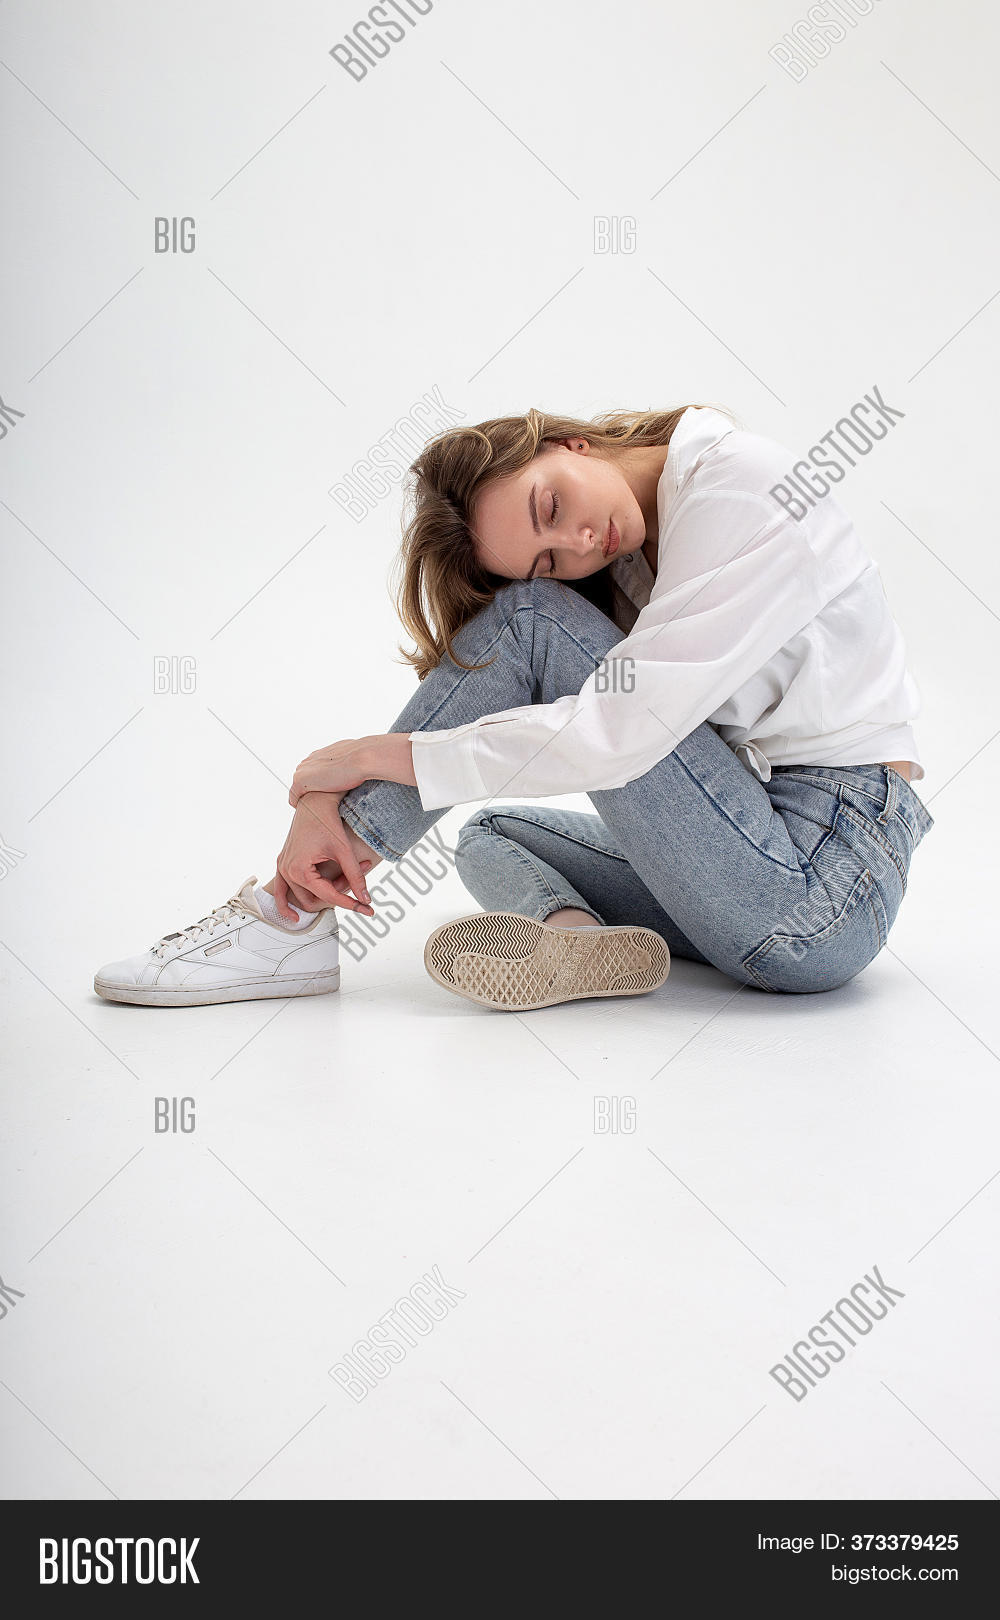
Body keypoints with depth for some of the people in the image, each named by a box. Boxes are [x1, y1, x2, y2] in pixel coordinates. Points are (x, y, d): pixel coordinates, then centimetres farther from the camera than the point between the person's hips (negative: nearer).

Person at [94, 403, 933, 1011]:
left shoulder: (741, 490, -15)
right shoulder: (629, 541, 9)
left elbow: (618, 734, -21)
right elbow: (462, 682, 5)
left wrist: (371, 756, -14)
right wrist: (330, 799, -11)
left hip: (830, 883, -9)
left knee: (533, 624, -14)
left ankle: (292, 924, -13)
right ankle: (573, 933, -16)